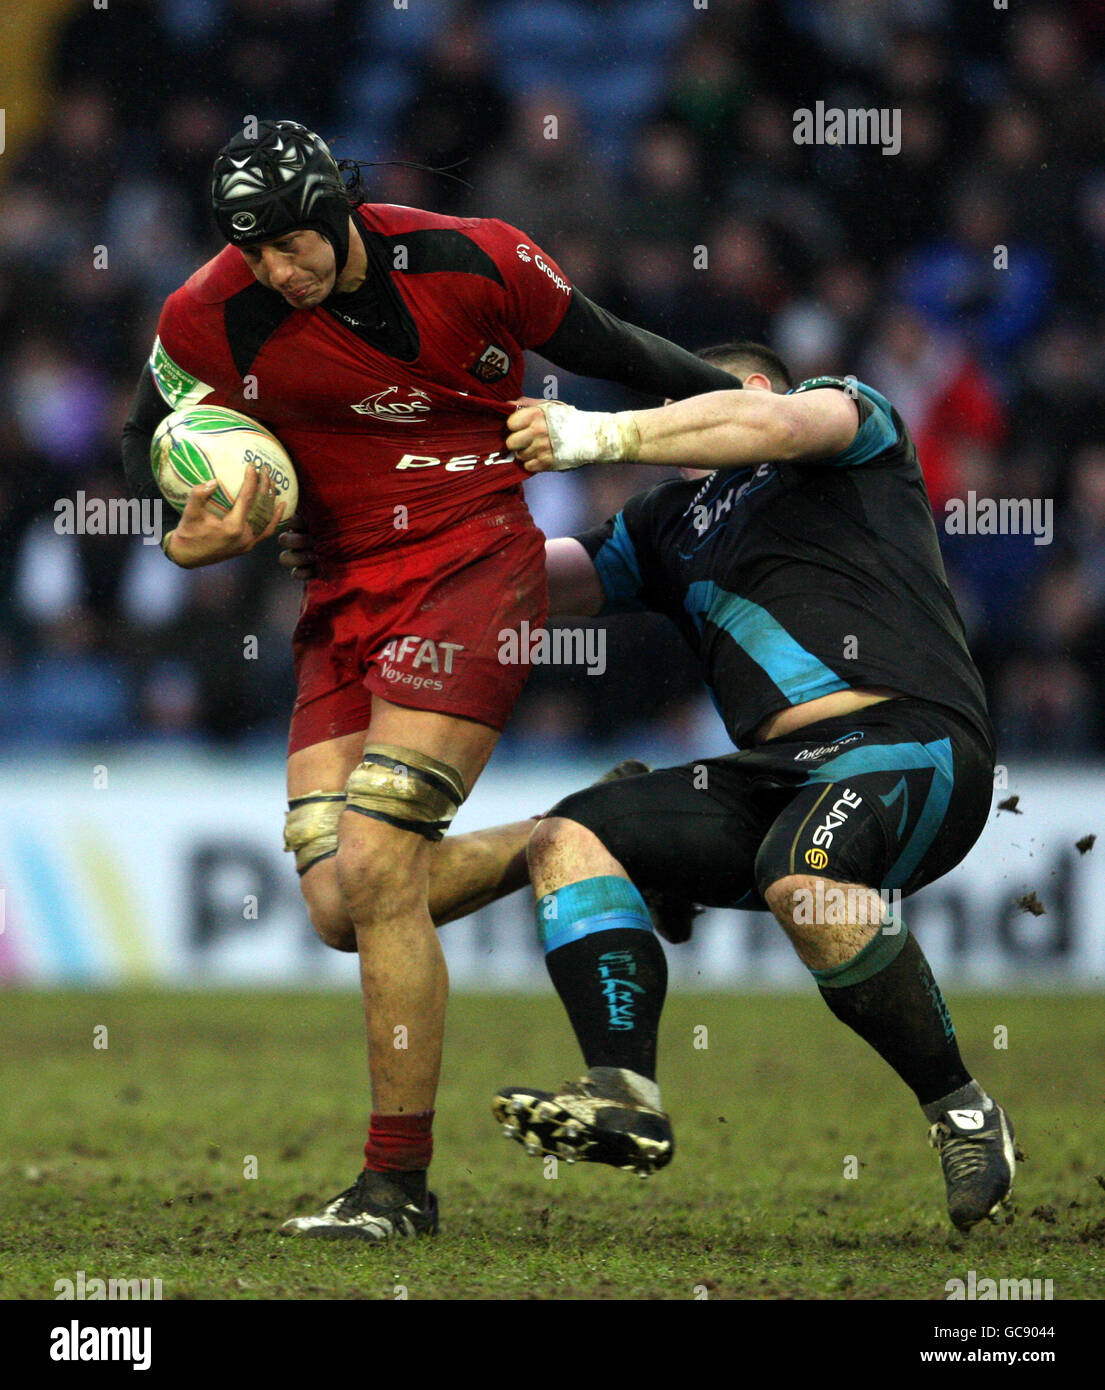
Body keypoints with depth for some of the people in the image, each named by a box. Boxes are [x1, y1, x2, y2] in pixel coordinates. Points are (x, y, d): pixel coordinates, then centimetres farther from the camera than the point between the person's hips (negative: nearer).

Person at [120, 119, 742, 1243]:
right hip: (345, 598, 4)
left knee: (379, 873, -18)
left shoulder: (473, 263, -8)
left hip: (474, 563, -4)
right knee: (341, 907, -8)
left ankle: (399, 1182, -10)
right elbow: (152, 437, 14)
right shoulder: (216, 320, -4)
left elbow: (605, 352, 9)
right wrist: (194, 534, -7)